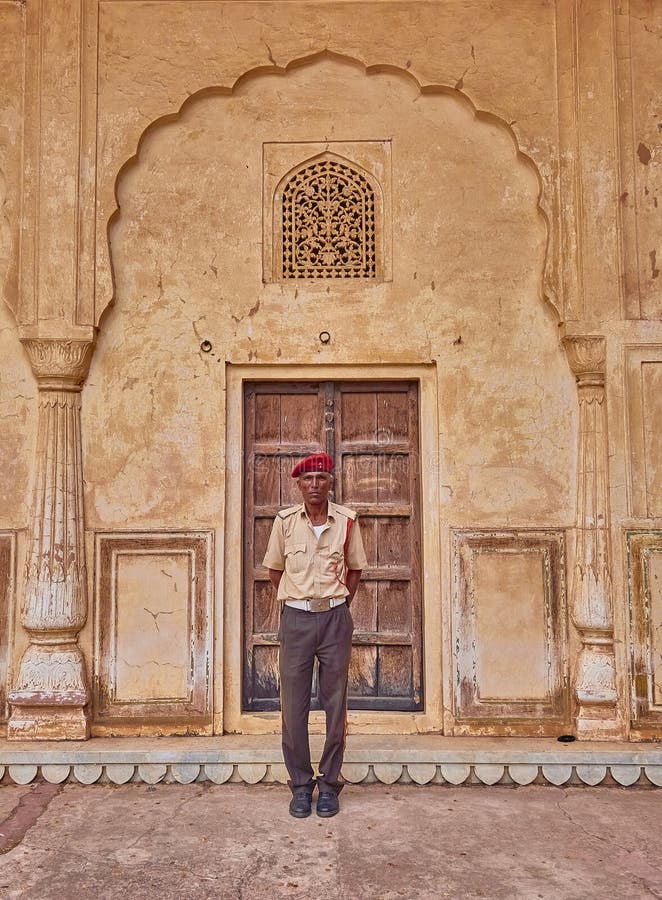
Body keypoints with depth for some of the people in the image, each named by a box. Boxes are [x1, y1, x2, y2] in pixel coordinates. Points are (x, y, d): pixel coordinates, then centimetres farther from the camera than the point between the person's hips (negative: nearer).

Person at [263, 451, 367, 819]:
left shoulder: (346, 520, -1)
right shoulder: (285, 521, -1)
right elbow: (274, 569, 12)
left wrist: (339, 604, 7)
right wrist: (291, 602, 8)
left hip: (335, 618, 0)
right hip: (296, 618, 0)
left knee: (335, 703, 6)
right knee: (294, 704, 3)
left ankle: (329, 783, 18)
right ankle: (300, 784, 17)